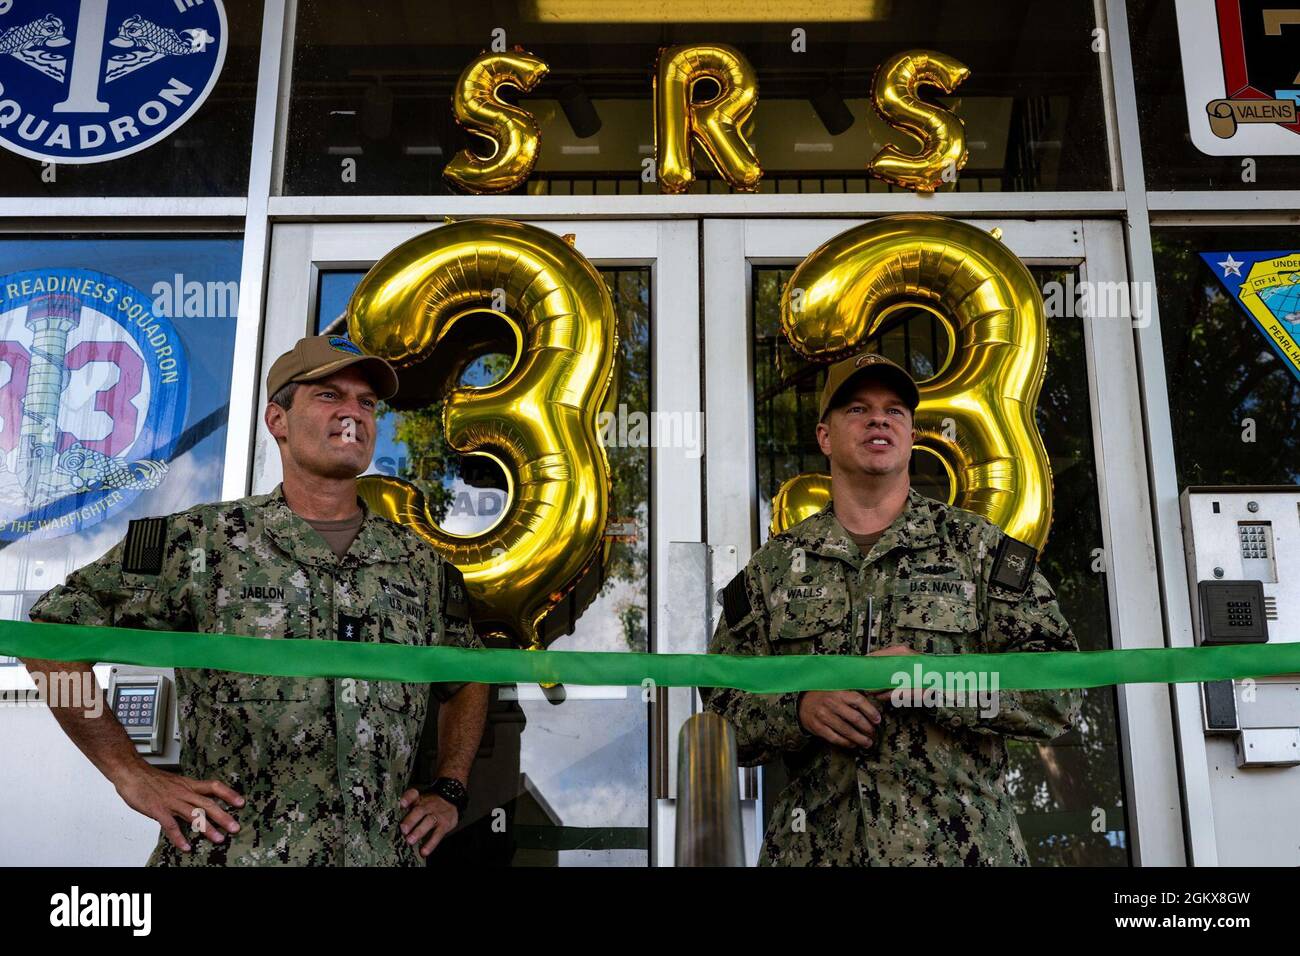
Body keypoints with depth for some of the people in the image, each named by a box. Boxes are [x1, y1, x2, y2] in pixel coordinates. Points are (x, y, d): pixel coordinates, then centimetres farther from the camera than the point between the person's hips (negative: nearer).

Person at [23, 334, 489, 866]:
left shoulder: (420, 563, 4)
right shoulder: (204, 542, -6)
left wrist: (449, 792, 7)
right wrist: (130, 774, -5)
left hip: (385, 854, 3)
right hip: (229, 852, -3)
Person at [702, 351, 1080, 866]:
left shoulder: (980, 547, 2)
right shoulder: (774, 565, 6)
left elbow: (1058, 694, -3)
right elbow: (720, 702, 6)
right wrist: (798, 709, -13)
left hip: (963, 844, -1)